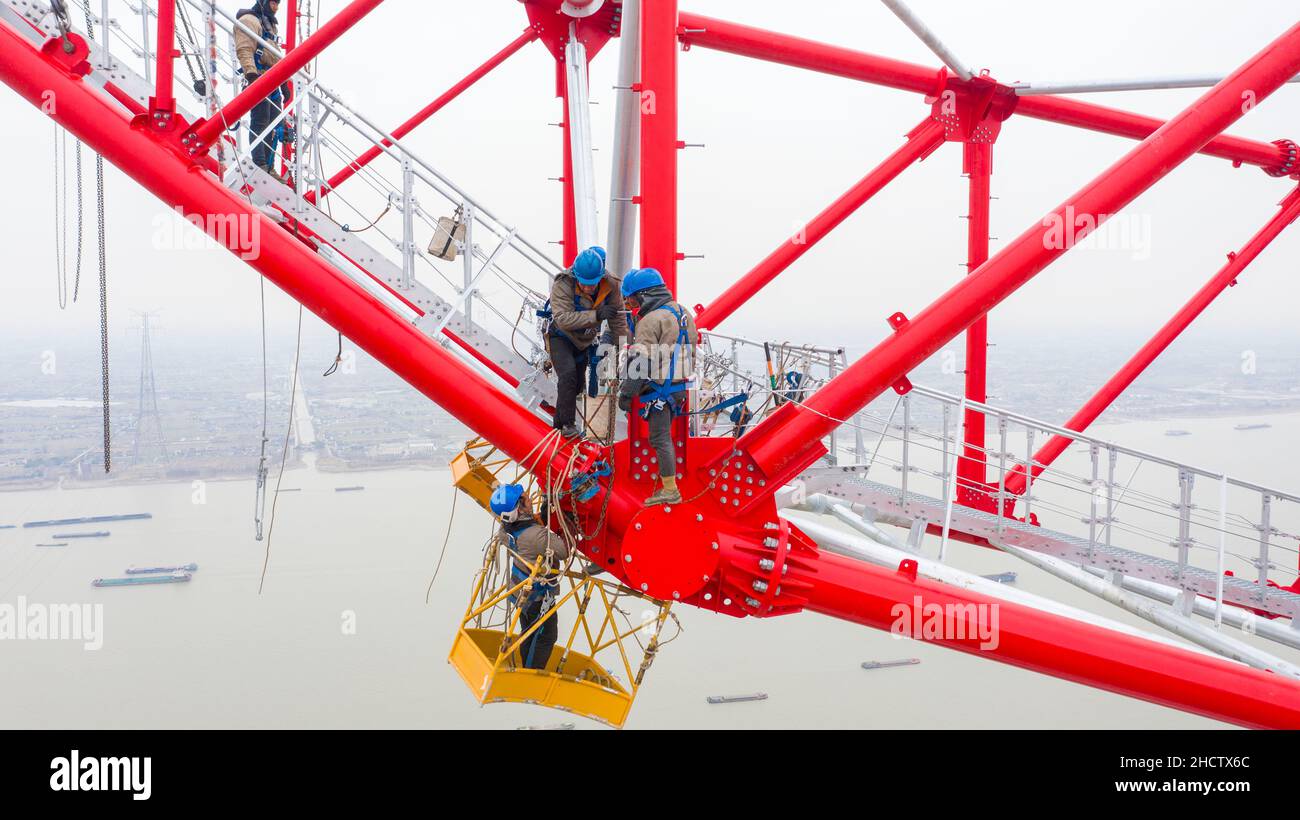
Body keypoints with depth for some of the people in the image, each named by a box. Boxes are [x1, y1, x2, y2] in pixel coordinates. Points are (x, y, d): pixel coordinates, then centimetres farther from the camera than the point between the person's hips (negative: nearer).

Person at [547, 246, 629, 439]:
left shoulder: (610, 286, -20)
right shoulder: (562, 285, -33)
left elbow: (618, 319, -11)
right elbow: (562, 318, -43)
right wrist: (595, 315, -50)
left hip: (585, 340, 5)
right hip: (561, 337, -5)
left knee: (578, 382, 13)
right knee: (568, 374, -25)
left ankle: (559, 422, 32)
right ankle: (567, 424, -16)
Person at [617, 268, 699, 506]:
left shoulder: (650, 321, -17)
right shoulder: (682, 313, 11)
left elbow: (640, 363, -19)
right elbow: (690, 351, 17)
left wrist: (626, 394, -13)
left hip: (659, 388, -9)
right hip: (679, 386, 9)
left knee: (660, 438, -3)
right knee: (664, 435, 18)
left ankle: (670, 490, -1)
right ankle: (666, 476, 26)